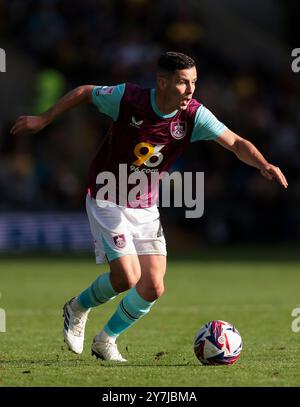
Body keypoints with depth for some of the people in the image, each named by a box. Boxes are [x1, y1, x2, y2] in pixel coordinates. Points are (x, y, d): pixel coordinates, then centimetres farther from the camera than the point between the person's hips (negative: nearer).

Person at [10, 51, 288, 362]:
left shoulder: (193, 115, -14)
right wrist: (44, 119, 0)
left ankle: (106, 341, 19)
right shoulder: (127, 98, -21)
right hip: (107, 201, -4)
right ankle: (77, 308, 14)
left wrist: (263, 165, -34)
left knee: (153, 287, -5)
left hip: (145, 208, 4)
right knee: (127, 277, -18)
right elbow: (84, 92, -3)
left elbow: (237, 143, -15)